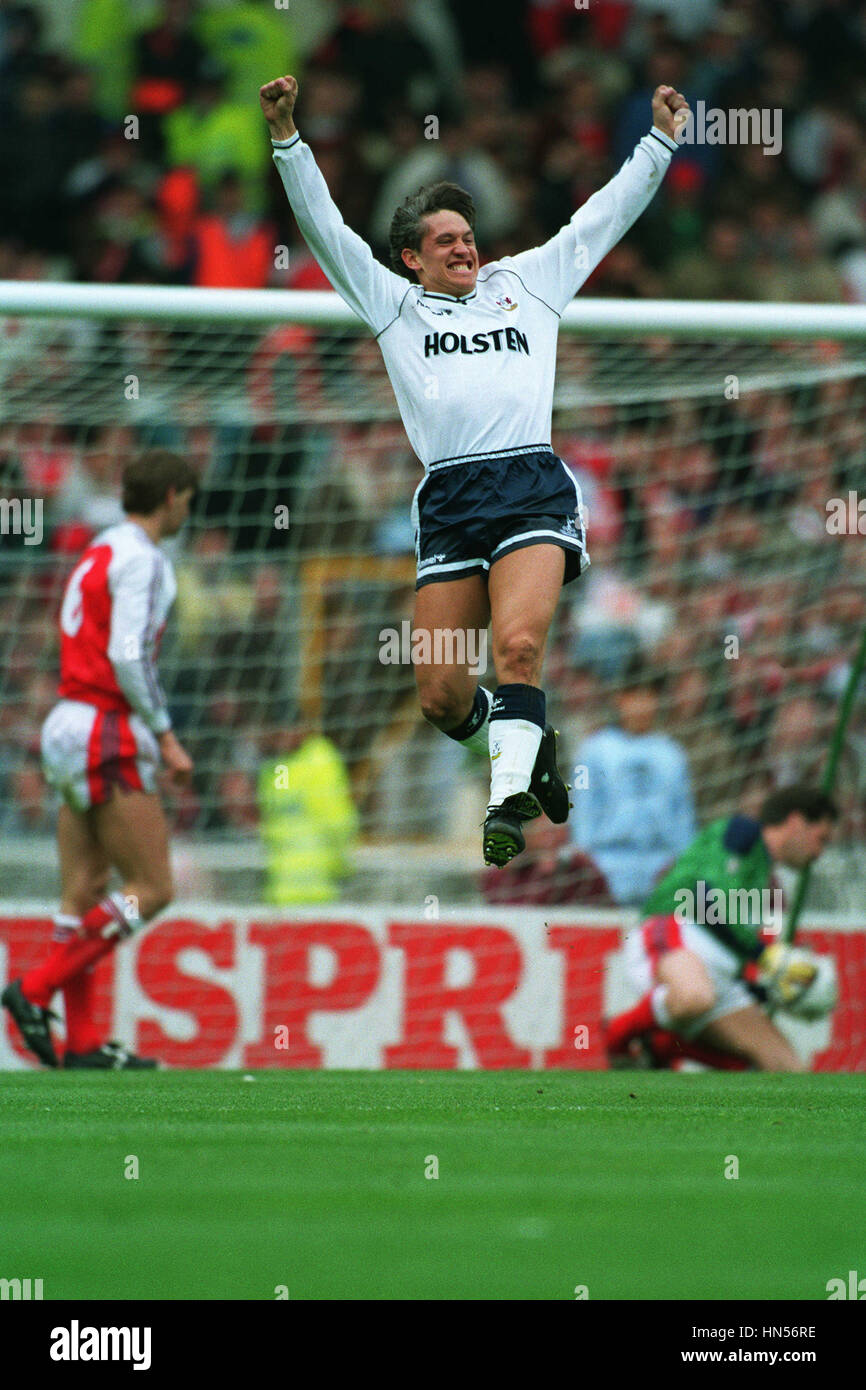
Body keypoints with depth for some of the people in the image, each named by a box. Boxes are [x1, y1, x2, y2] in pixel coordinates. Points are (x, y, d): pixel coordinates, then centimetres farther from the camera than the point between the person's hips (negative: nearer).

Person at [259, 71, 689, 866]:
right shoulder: (393, 303, 21)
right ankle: (526, 747, 24)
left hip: (532, 487, -1)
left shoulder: (527, 284, 24)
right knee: (442, 696, -4)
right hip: (448, 497, 1)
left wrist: (661, 139, 28)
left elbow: (605, 217, 29)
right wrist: (287, 135, 9)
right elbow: (323, 225, 17)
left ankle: (509, 801, -21)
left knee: (519, 642, -25)